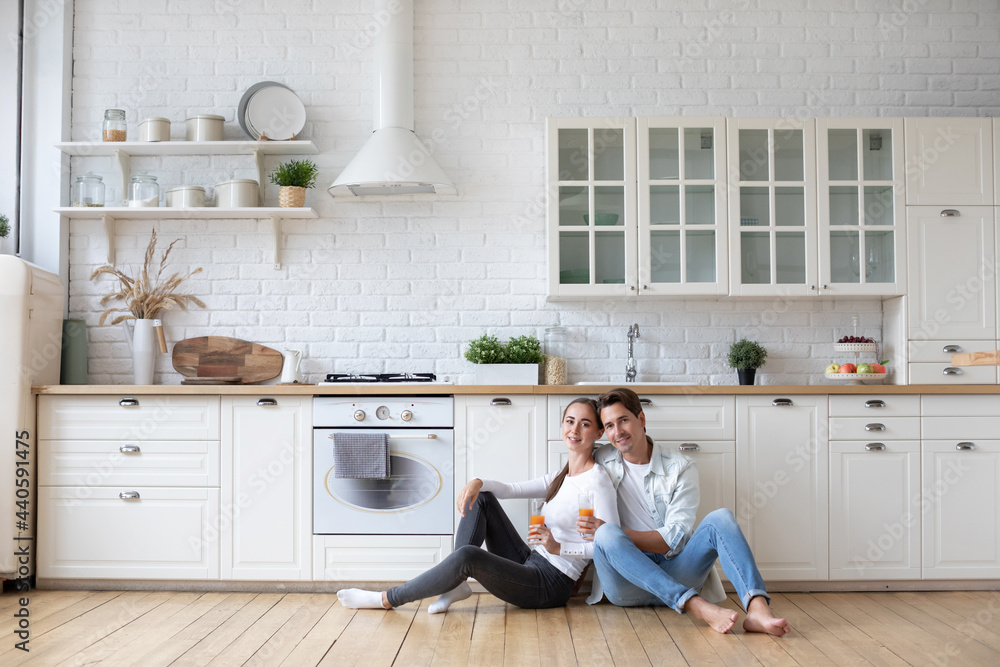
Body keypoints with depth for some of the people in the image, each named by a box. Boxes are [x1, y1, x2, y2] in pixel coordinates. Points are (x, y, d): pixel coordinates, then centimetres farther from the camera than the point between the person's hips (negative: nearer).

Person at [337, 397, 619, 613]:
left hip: (551, 584, -9)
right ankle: (456, 582, -5)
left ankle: (387, 599, -13)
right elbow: (511, 489, 14)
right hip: (530, 564, 9)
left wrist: (558, 547, -26)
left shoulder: (596, 481, -12)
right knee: (481, 498, 2)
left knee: (468, 555, -29)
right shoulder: (562, 476, 16)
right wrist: (478, 482, -7)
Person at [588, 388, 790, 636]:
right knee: (606, 535, -32)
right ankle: (699, 607, -43)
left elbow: (674, 540, -7)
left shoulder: (681, 468, 4)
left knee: (720, 518, -21)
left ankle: (757, 608, -44)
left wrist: (611, 532, -16)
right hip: (627, 583, 0)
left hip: (672, 573, 0)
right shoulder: (601, 461, 11)